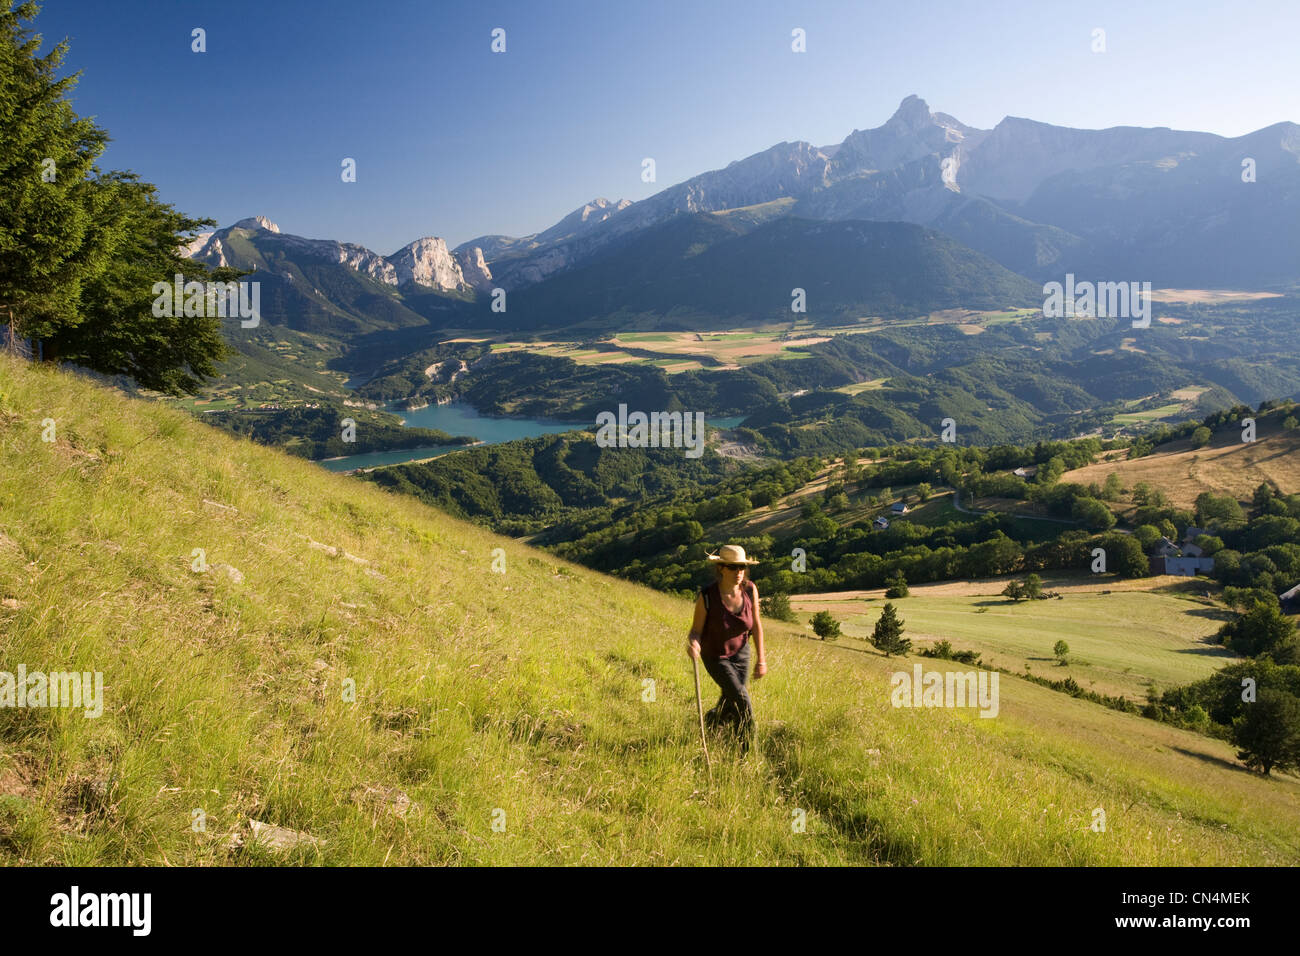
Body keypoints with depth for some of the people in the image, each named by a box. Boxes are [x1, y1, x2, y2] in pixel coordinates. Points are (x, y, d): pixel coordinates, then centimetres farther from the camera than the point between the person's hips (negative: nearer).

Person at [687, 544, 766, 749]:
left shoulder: (750, 590, -19)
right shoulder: (707, 596, -29)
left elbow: (756, 625, -7)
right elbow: (696, 630, -19)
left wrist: (761, 660, -2)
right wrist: (693, 644, -42)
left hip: (740, 652, 4)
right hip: (715, 656, -4)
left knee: (730, 707, 16)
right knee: (741, 698, -16)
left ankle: (711, 721, 51)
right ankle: (748, 749, 5)